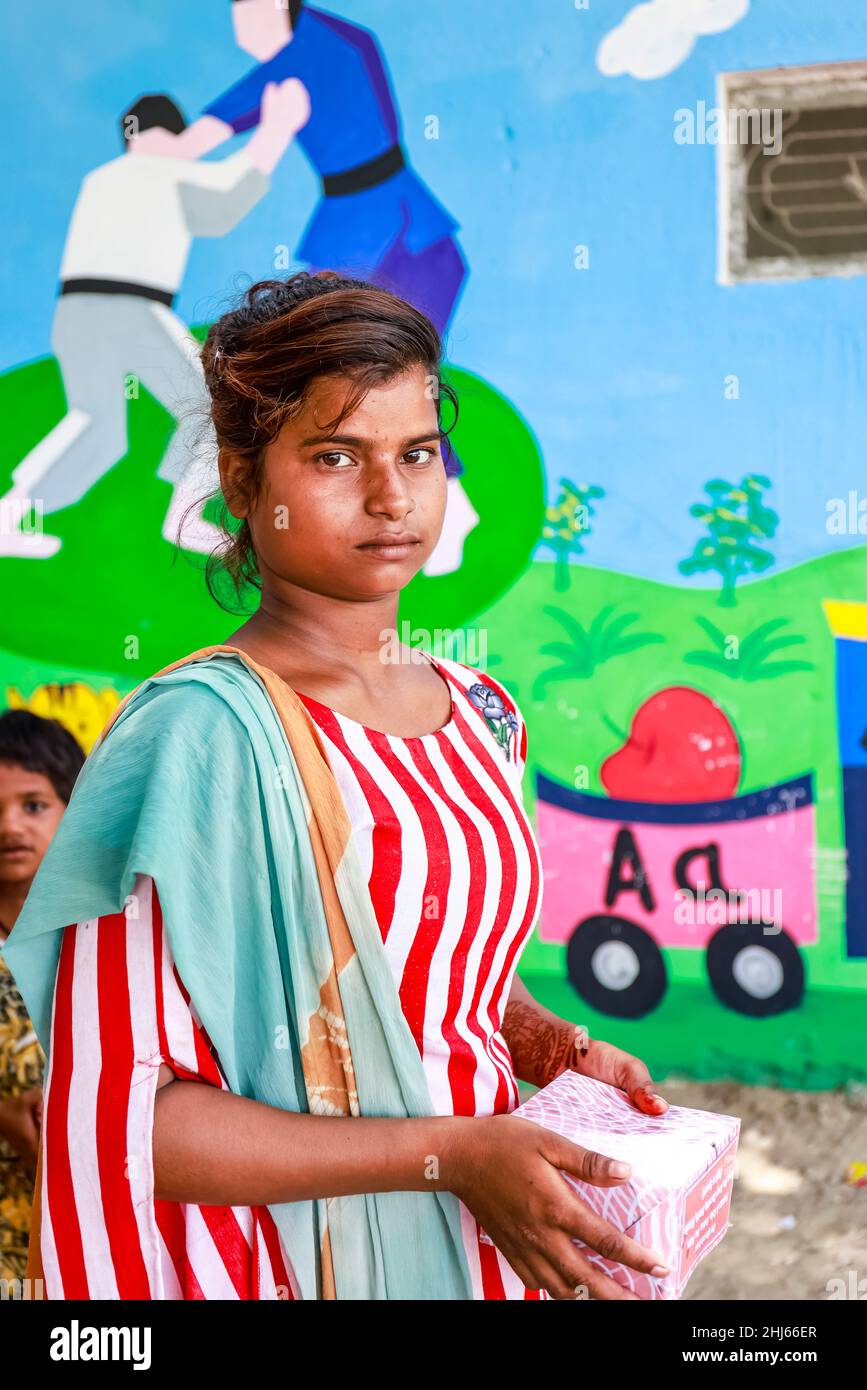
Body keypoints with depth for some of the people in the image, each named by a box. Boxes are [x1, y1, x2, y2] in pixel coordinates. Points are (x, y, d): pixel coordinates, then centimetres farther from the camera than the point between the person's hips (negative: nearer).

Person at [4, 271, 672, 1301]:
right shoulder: (200, 731, -20)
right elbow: (116, 1119, -22)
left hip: (486, 1242, 6)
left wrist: (554, 1046, -3)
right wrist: (452, 1153, -23)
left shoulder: (478, 713, 1)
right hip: (312, 1253, -6)